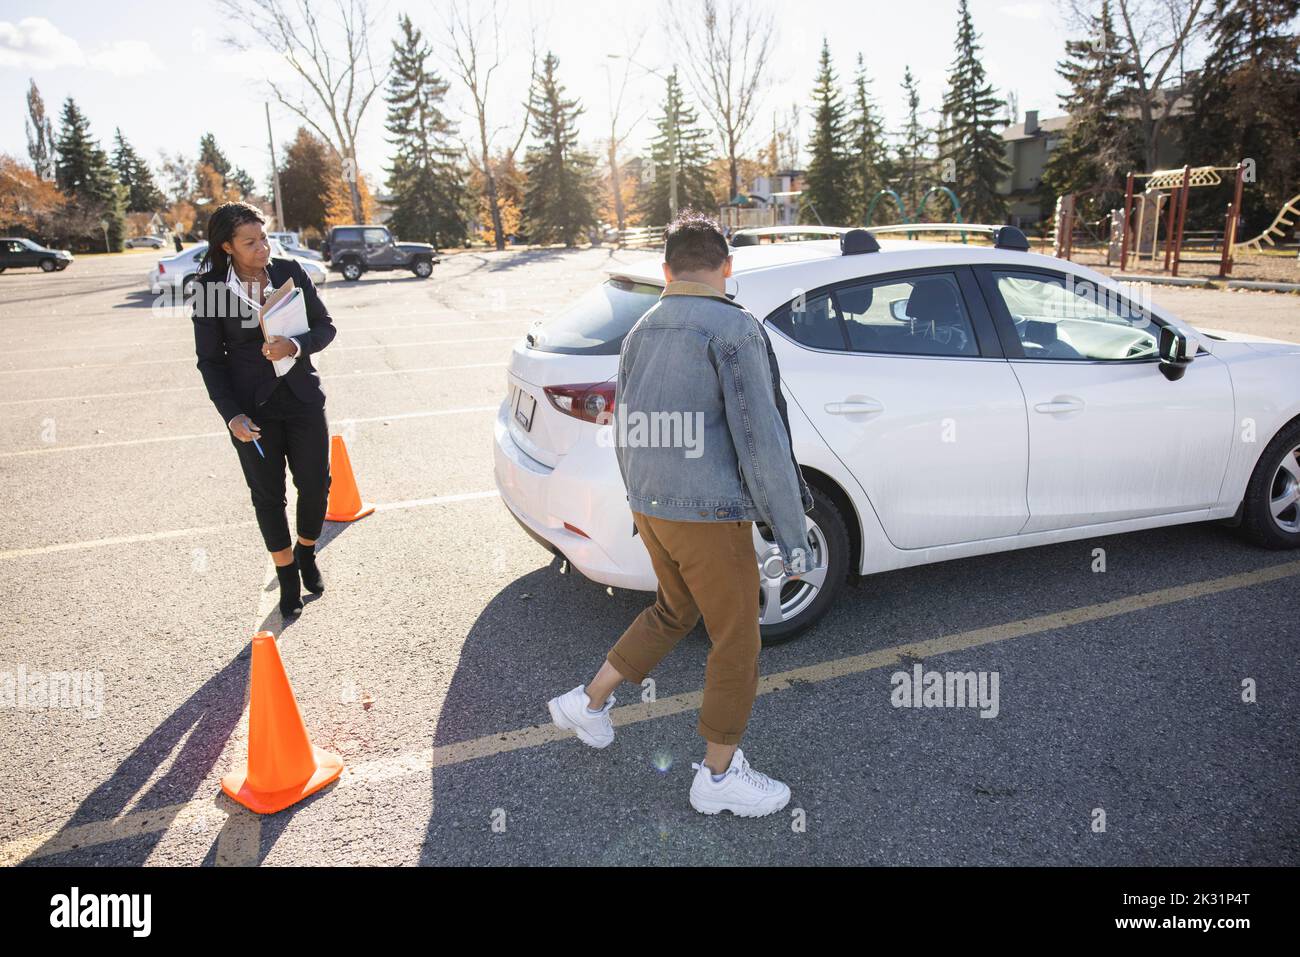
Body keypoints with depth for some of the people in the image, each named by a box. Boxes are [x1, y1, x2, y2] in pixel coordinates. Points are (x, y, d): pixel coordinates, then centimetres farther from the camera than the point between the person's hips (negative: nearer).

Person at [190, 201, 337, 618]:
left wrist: (296, 345, -21)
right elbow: (210, 360, -3)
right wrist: (231, 415, -12)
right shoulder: (210, 287, -7)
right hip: (253, 407, -1)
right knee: (268, 494, 8)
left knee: (315, 485, 6)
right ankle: (287, 575, 26)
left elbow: (325, 326, 0)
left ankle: (307, 554, 35)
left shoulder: (290, 271, -3)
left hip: (303, 398, 2)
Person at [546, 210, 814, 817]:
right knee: (737, 645, 9)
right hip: (709, 516, -8)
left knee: (674, 611, 28)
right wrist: (793, 536, -12)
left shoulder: (641, 332, 9)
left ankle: (588, 702, 36)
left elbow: (624, 431, 16)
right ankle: (719, 776, 24)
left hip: (650, 509, 8)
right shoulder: (734, 330, -15)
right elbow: (761, 441, -19)